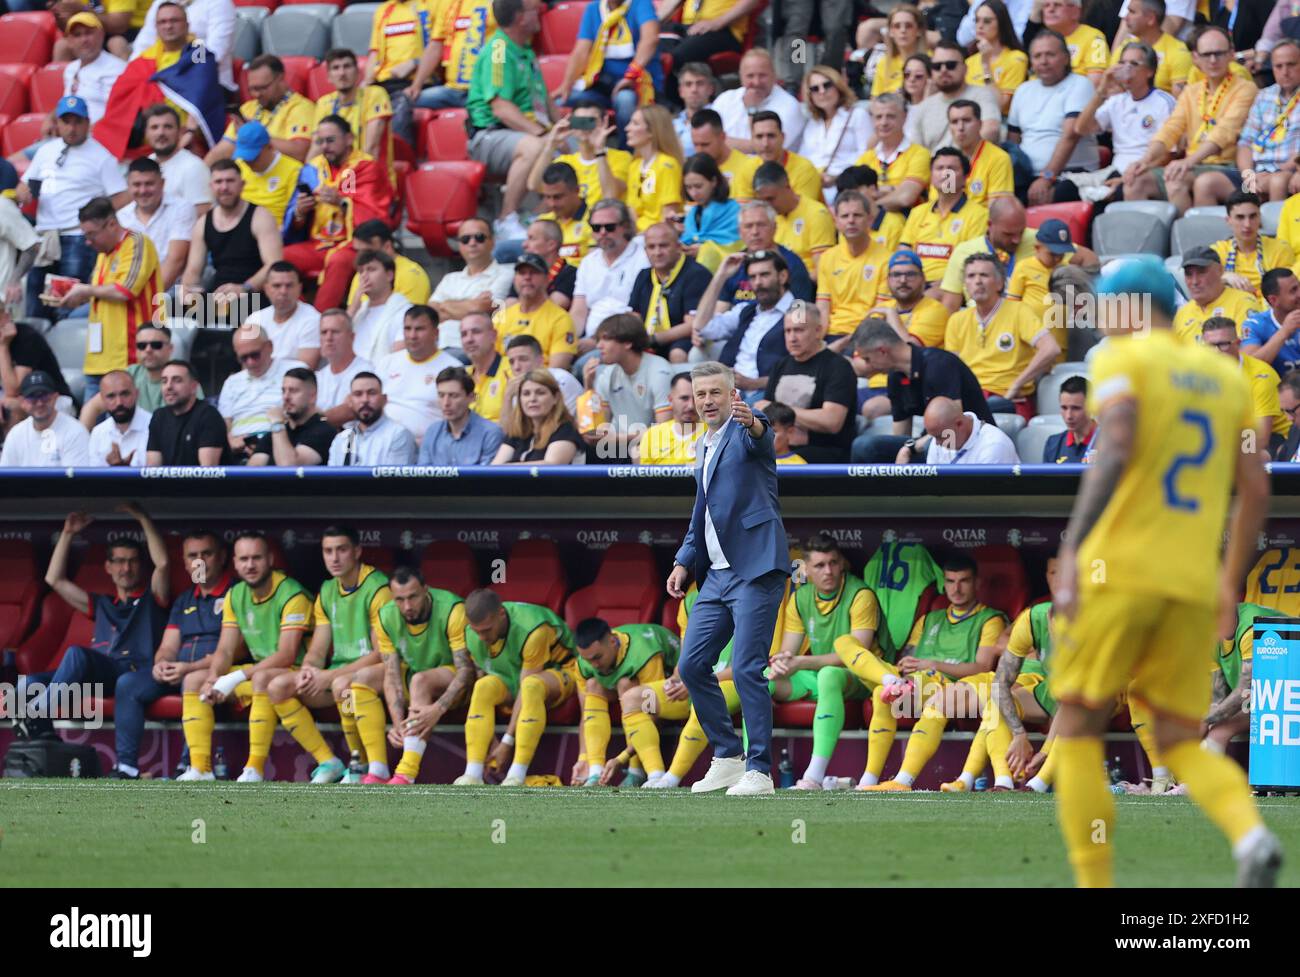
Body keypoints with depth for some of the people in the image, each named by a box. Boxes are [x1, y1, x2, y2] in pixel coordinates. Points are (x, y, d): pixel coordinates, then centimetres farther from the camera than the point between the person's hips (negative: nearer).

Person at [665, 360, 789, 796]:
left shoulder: (744, 431, -4)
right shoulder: (704, 447, 20)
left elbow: (759, 438, -31)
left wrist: (753, 423, -54)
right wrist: (684, 562, 16)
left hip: (754, 568, -9)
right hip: (717, 574, 9)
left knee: (747, 669, -12)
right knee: (692, 665, 7)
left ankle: (759, 770, -6)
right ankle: (727, 757, 19)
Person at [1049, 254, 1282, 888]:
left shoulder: (1121, 361, -1)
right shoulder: (1224, 377, 17)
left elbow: (1114, 455, -18)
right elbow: (1256, 491, 14)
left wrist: (1070, 551, -20)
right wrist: (1232, 579, 23)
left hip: (1118, 572, -5)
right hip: (1193, 587, 5)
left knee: (1078, 729, 6)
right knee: (1180, 746, 7)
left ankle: (1094, 891, -1)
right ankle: (1251, 836, -23)